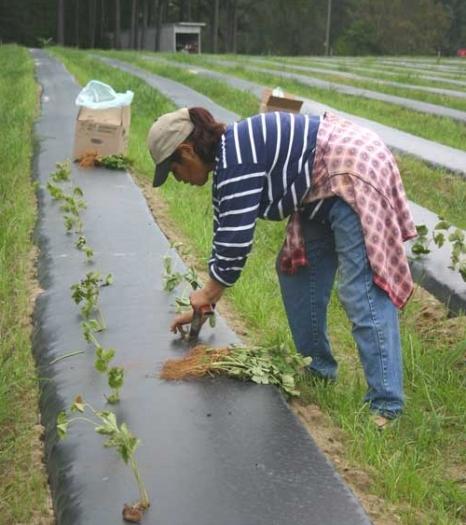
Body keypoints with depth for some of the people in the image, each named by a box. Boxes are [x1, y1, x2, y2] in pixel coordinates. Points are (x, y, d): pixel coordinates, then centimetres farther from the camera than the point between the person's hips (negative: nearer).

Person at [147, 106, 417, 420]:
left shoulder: (236, 161, -21)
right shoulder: (226, 158, 11)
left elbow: (236, 241, -22)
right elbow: (226, 233, 18)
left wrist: (209, 293, -4)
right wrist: (203, 306, 21)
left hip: (354, 175, -11)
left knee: (361, 292, -14)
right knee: (295, 267, 16)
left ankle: (386, 404, -12)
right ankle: (318, 368, 25)